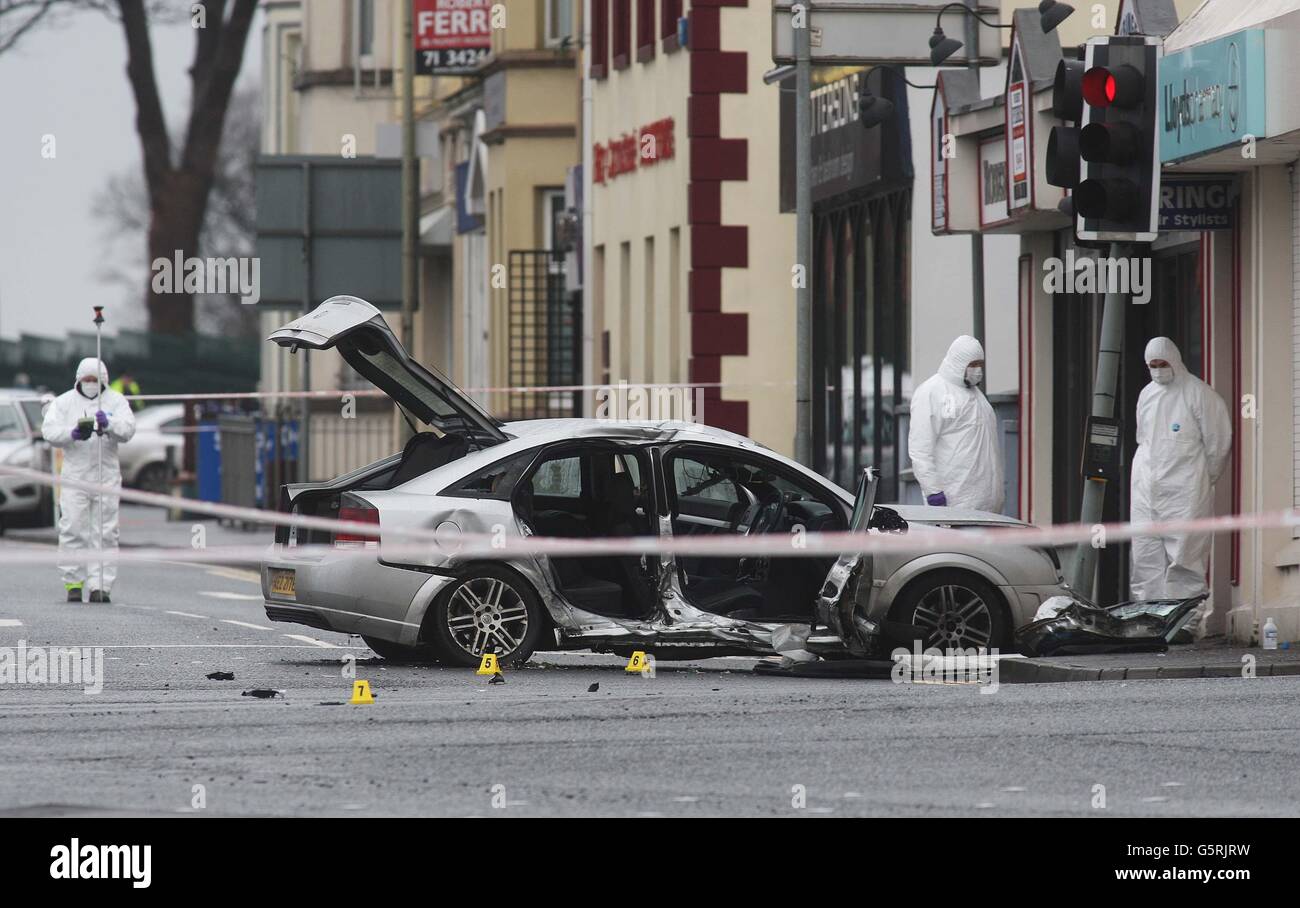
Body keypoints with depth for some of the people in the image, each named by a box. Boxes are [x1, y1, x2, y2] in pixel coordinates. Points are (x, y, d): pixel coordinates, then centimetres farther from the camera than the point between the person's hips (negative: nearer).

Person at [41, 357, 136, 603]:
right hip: (75, 473, 0)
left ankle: (100, 585, 0)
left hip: (106, 475, 0)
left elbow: (128, 429, -6)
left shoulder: (115, 401, 7)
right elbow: (49, 430, -3)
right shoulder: (64, 402, 7)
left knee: (104, 532, -1)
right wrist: (73, 433, -21)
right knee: (73, 529, -4)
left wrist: (109, 424, -26)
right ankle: (73, 582, 4)